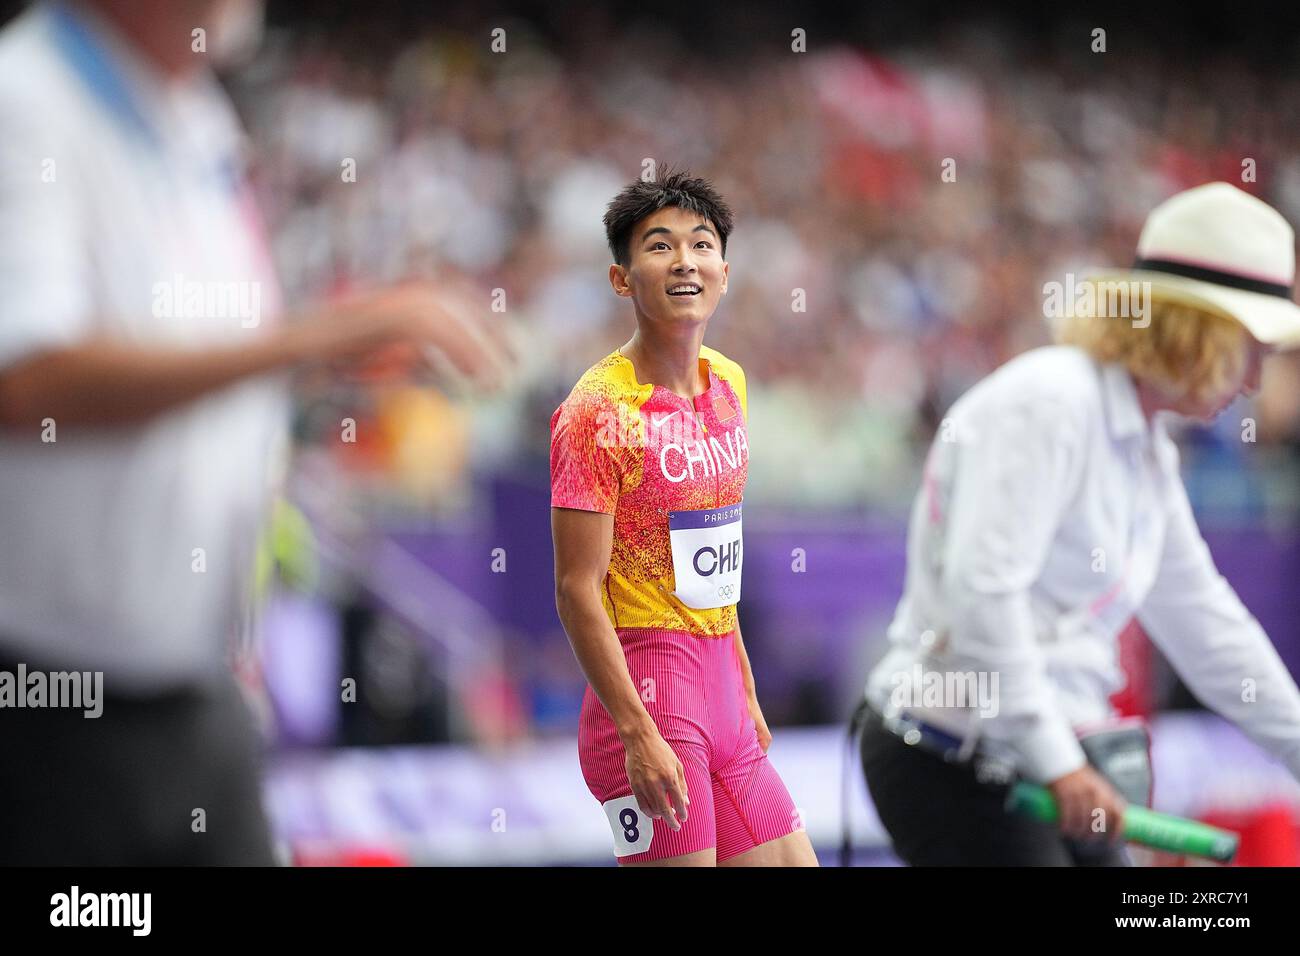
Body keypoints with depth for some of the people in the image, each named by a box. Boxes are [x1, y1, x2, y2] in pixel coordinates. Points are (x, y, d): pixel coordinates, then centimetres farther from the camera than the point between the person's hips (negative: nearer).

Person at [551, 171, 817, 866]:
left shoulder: (727, 384, 11)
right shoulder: (600, 409, -13)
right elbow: (576, 590, -16)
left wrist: (746, 694, 19)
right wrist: (638, 733, -22)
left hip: (719, 685, 8)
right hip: (645, 683, -8)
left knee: (792, 862, 7)